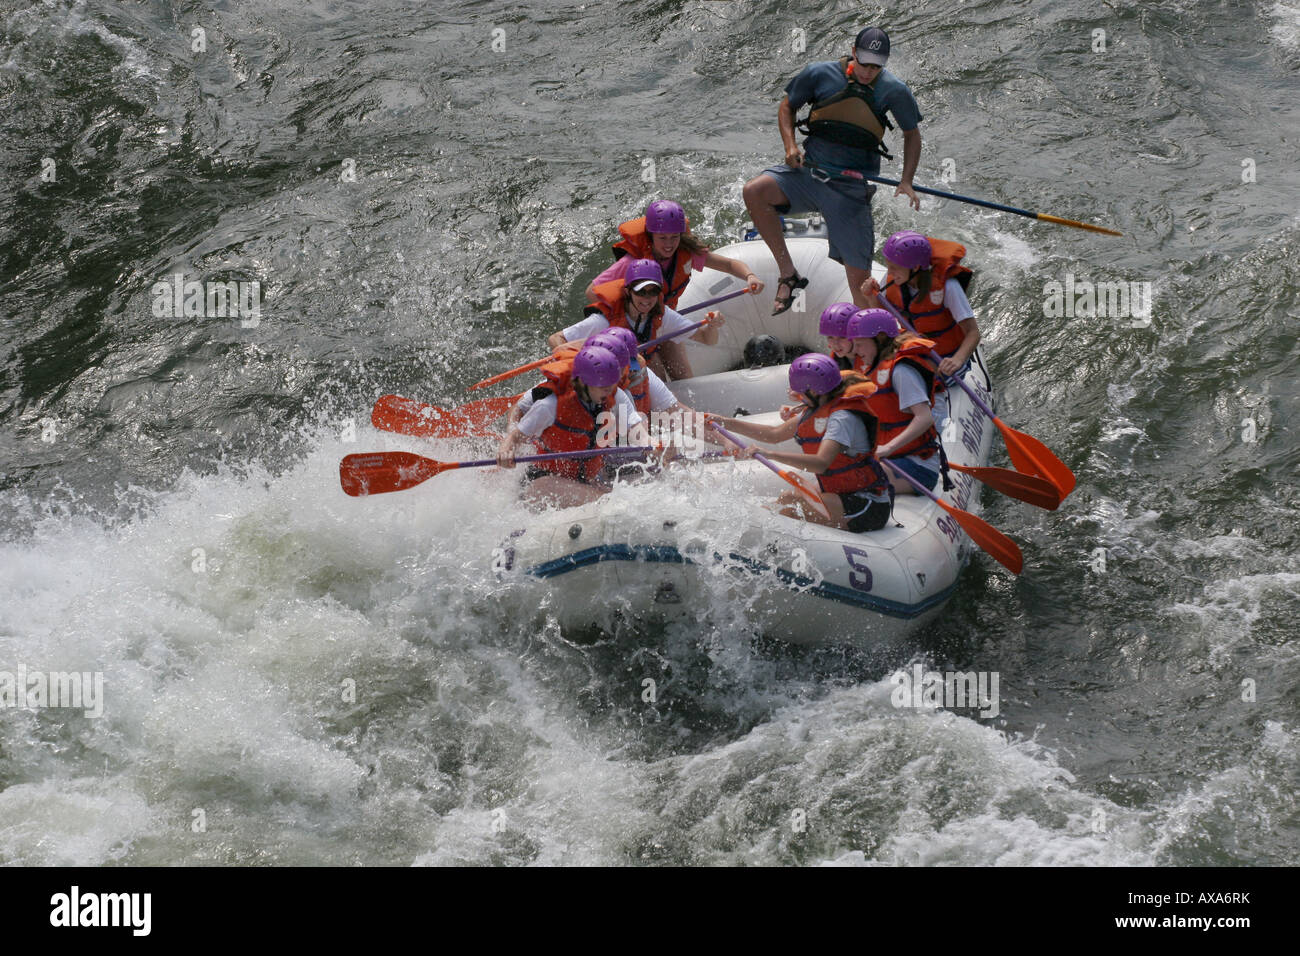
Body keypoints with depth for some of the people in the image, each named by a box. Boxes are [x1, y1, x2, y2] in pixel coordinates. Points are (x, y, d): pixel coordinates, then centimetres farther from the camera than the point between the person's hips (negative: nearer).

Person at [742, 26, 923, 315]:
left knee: (860, 280, -7)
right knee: (754, 191, -26)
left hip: (851, 190, -1)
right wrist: (790, 145, -6)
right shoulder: (820, 74, -3)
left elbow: (911, 135, 11)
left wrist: (906, 182, -3)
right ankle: (788, 275, -15)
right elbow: (787, 107, 12)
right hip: (810, 172, 1)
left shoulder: (894, 91, -3)